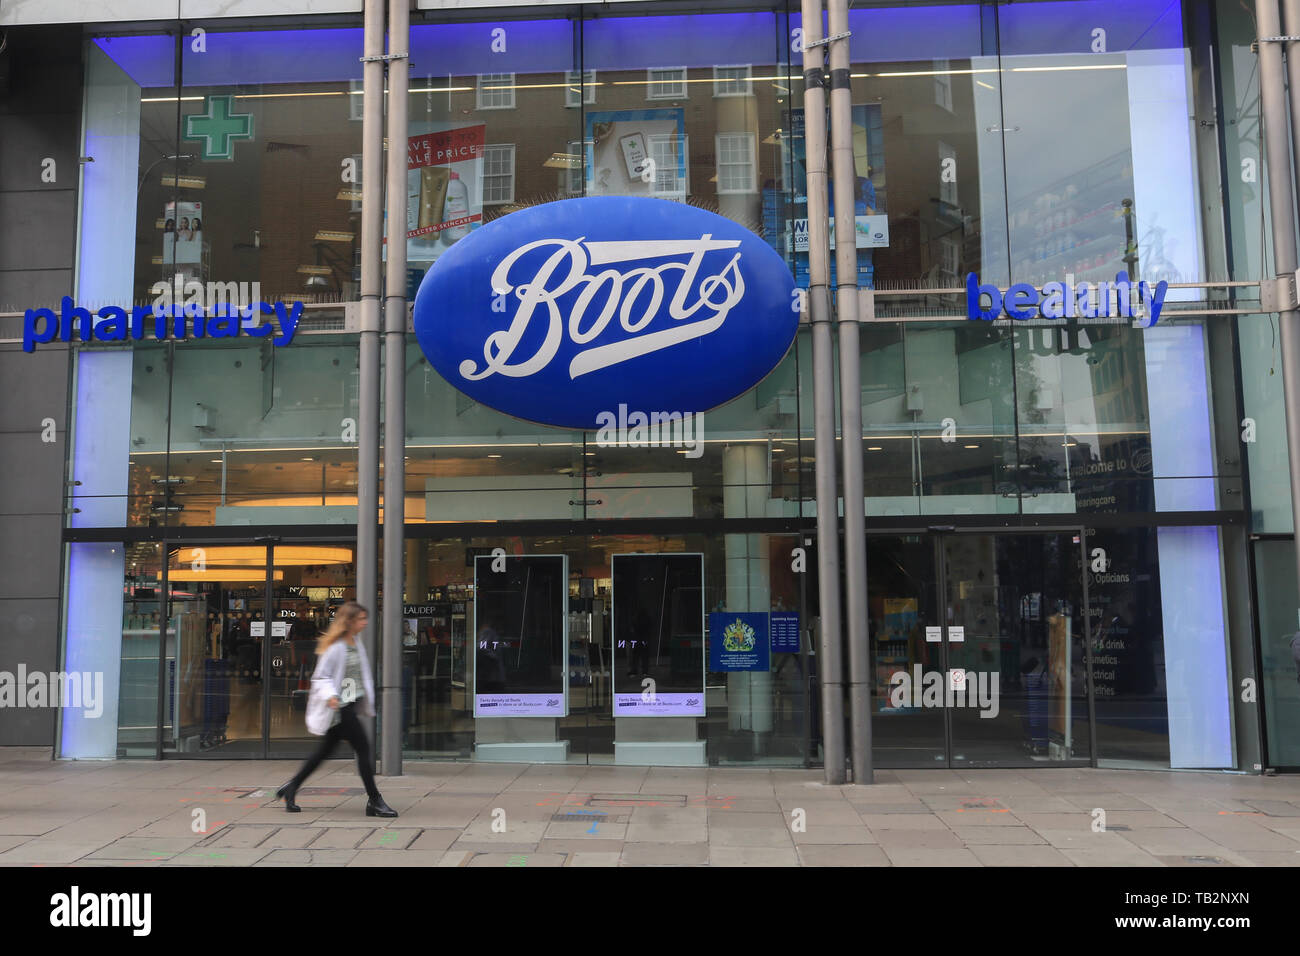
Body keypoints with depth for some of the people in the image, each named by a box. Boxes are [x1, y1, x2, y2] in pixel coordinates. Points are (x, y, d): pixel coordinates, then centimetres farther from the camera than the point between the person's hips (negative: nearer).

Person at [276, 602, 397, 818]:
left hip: (351, 705, 9)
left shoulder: (357, 644, 13)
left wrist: (367, 705, 21)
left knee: (324, 751, 14)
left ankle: (291, 788, 25)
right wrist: (331, 695, -27)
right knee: (363, 749, -7)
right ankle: (374, 801, -1)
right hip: (341, 708, -9)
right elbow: (320, 676, -13)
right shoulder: (336, 647, -15)